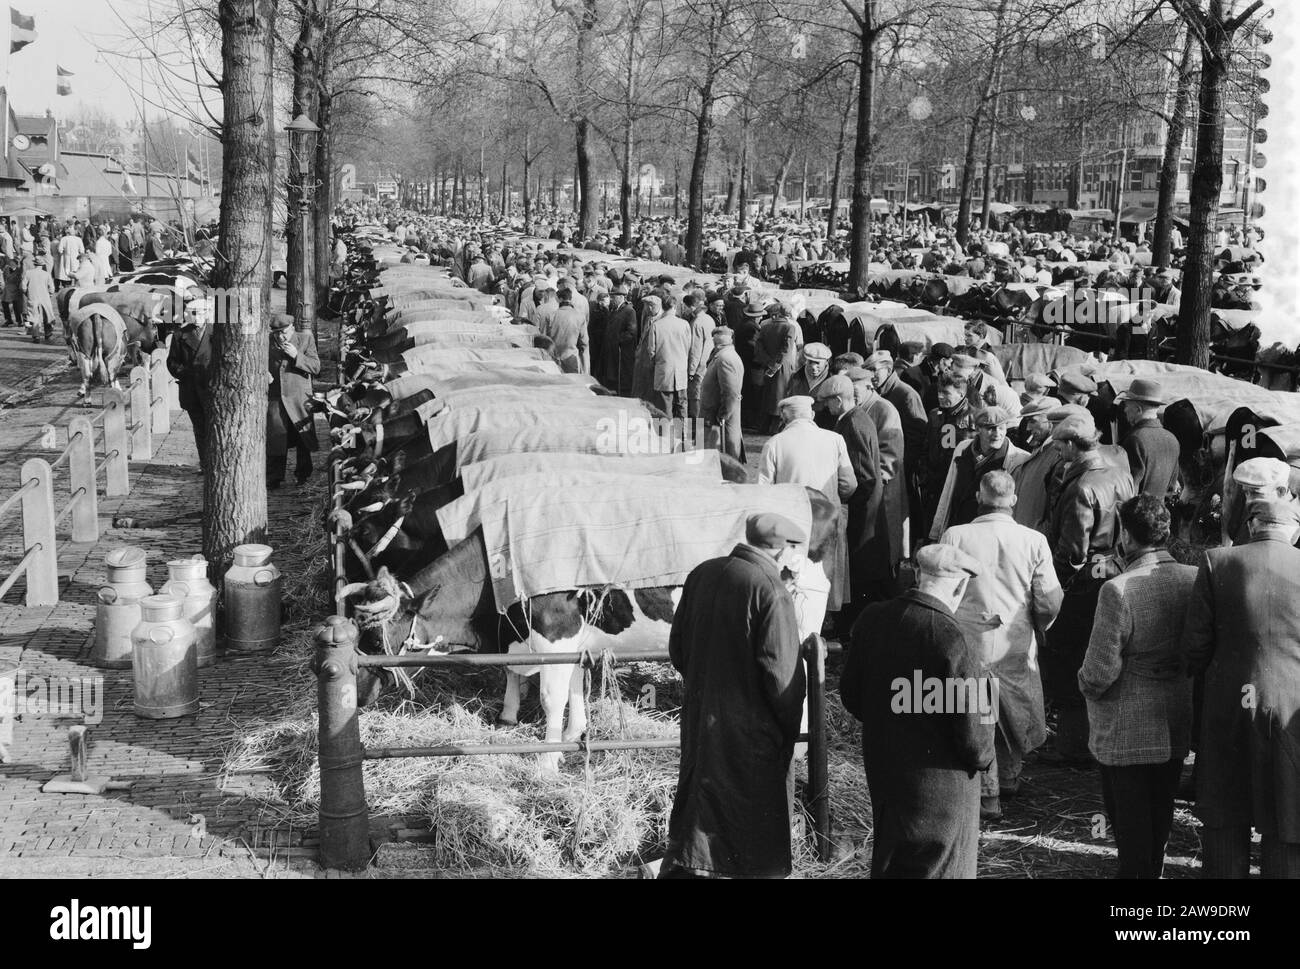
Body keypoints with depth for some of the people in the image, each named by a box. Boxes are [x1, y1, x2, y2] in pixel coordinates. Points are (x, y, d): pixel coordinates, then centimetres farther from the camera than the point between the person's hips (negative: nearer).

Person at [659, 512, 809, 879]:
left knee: (696, 812, 18)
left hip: (698, 721, 7)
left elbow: (677, 647, 12)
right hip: (750, 732, -7)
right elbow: (780, 671, -19)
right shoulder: (771, 591, -18)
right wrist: (789, 728, -6)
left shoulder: (701, 574, 3)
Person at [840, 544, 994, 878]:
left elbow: (850, 694, 6)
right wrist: (982, 755, 2)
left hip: (880, 767, 6)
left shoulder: (871, 619, -5)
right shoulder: (950, 640, -25)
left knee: (888, 864, 24)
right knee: (937, 865, 10)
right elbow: (971, 728, -20)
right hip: (940, 782, -6)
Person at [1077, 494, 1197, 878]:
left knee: (1129, 816, 10)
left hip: (1126, 728, -6)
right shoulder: (1194, 580, -8)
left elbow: (1101, 670, -21)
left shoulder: (1118, 591, -25)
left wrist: (1087, 684, -1)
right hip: (1176, 721, 6)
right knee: (1161, 810, 23)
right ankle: (1154, 869, 37)